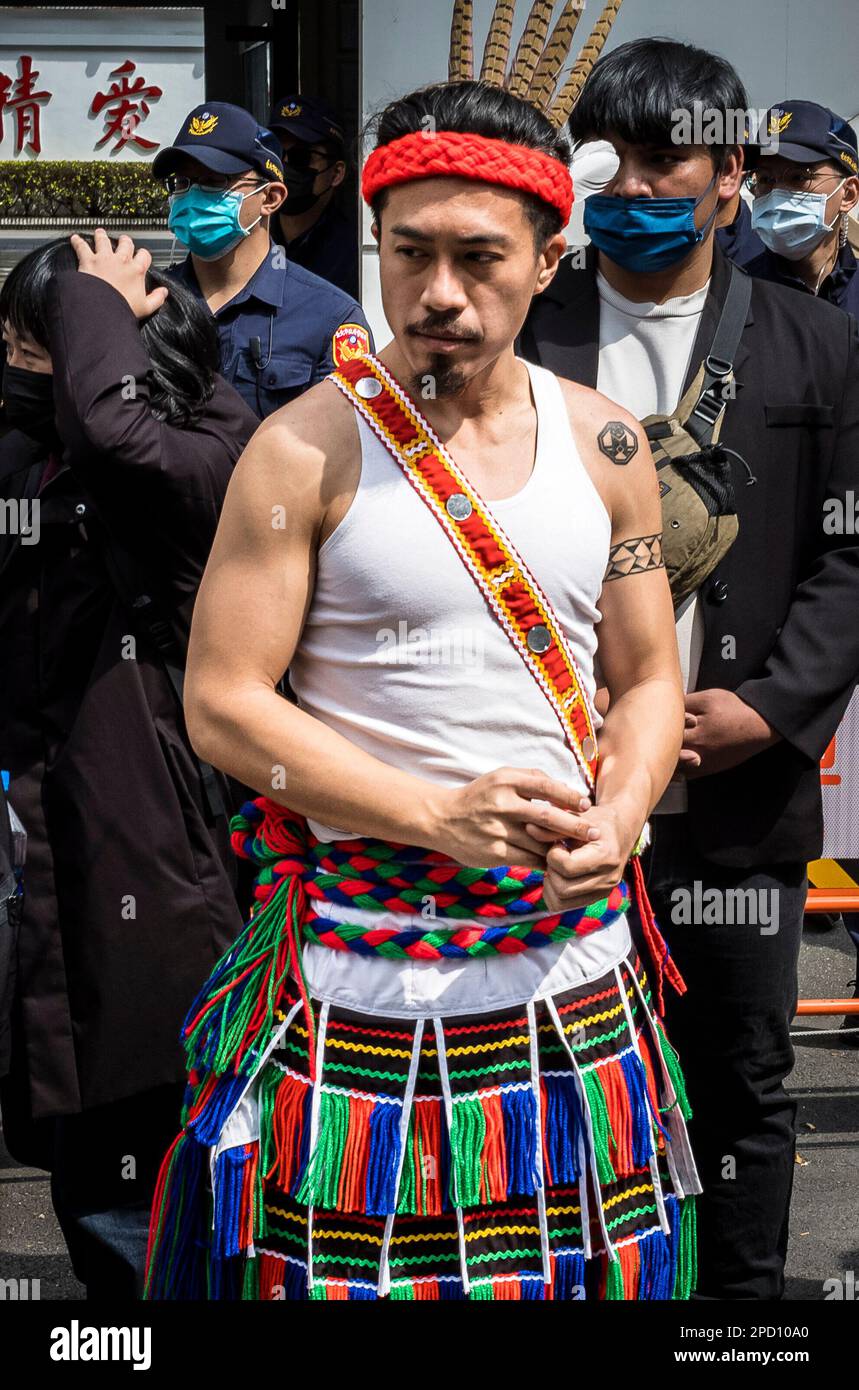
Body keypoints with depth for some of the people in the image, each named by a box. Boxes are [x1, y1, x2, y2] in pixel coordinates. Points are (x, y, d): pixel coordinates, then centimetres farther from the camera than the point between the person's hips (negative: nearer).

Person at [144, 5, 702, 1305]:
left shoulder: (603, 443, 5)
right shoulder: (308, 449, -7)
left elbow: (649, 679, 11)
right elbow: (222, 702, -9)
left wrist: (616, 820, -10)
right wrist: (444, 816, -17)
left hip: (570, 939, 4)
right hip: (367, 947, -3)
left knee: (586, 1259, 10)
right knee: (362, 1264, 1)